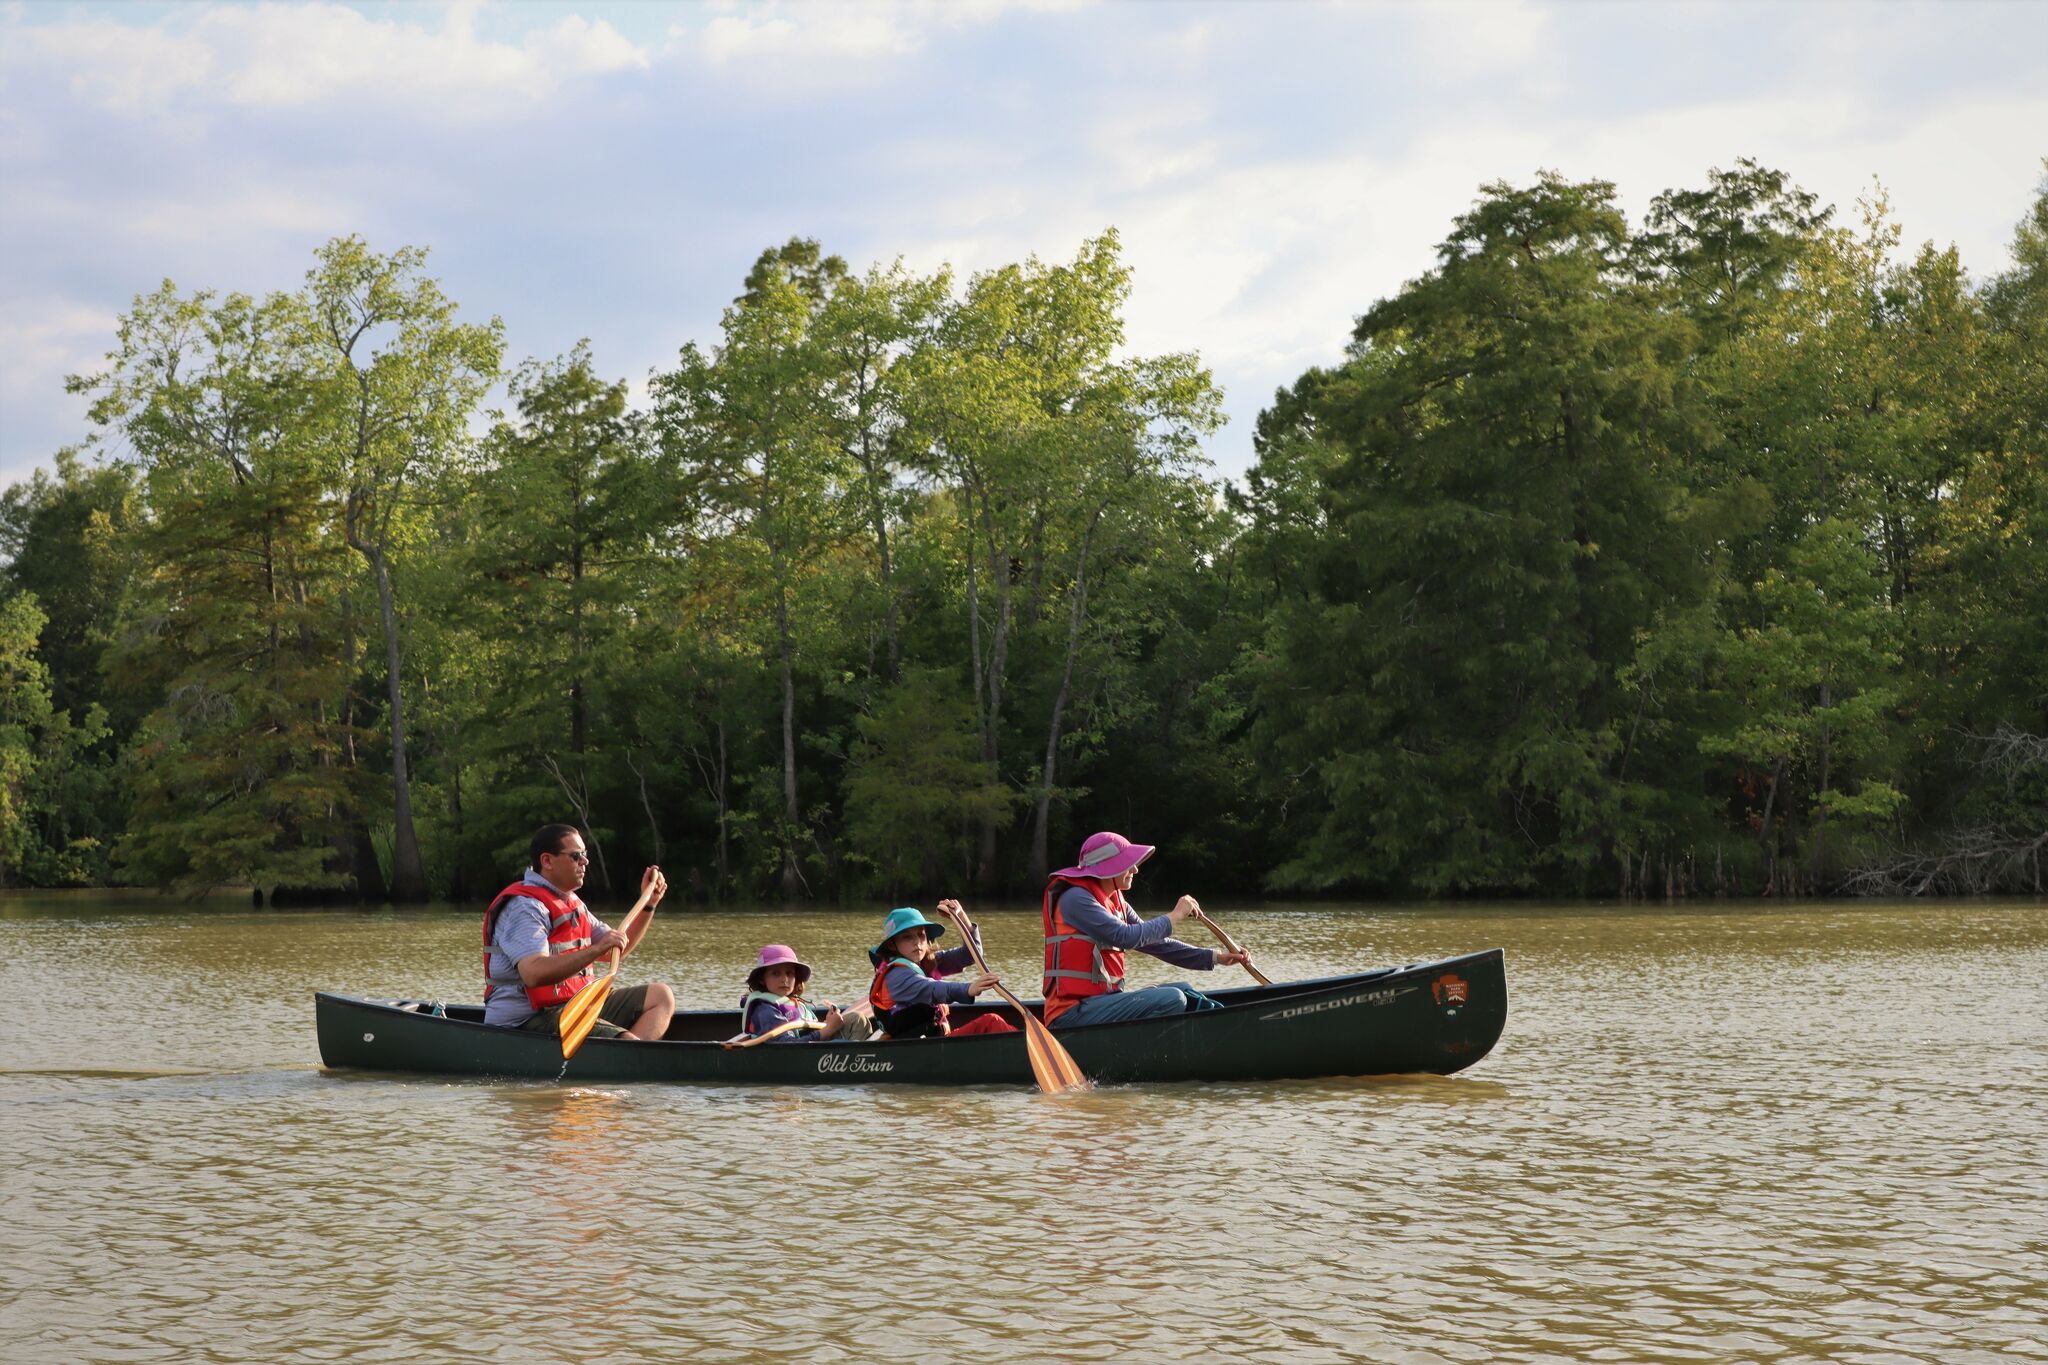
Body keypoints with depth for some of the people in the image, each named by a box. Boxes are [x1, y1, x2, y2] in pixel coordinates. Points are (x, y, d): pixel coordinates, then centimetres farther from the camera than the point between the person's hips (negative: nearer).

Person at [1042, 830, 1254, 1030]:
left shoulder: (1115, 903, 17)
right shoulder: (1075, 899, -12)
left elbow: (1155, 943, 17)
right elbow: (1127, 937, -22)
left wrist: (1216, 958, 9)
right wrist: (1175, 916, -10)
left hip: (1100, 999, 10)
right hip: (1072, 1013, -10)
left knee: (1183, 990, 10)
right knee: (1172, 999, -21)